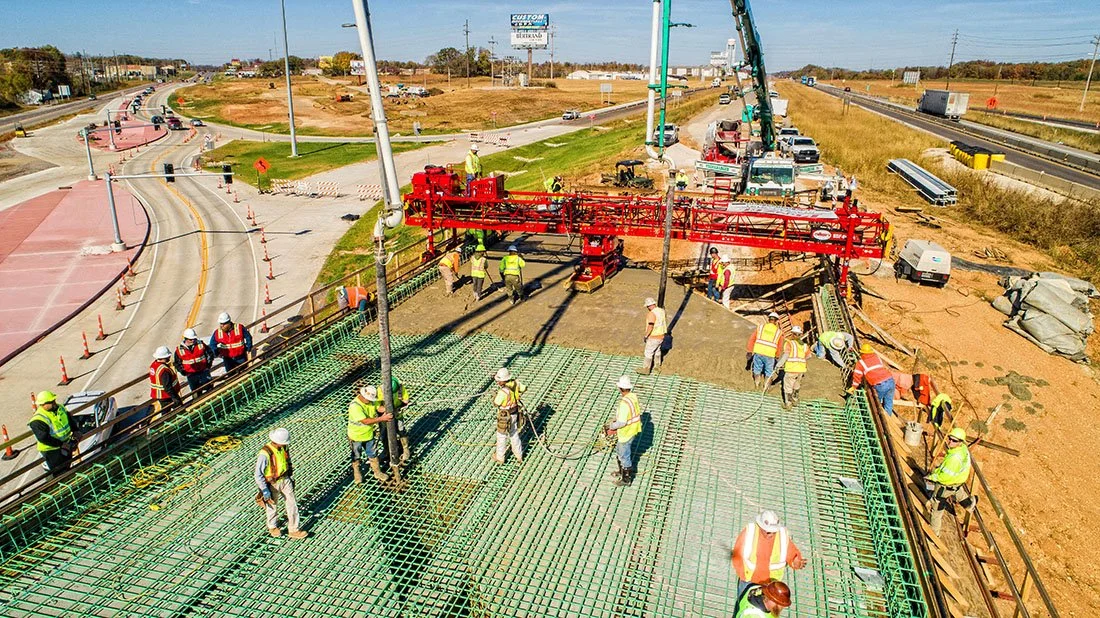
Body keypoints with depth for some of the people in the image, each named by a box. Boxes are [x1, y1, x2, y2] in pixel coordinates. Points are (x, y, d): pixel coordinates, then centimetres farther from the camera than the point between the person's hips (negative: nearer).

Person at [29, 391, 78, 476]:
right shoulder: (38, 420, -24)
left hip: (66, 445, 7)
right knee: (60, 474, 0)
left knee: (67, 469, 23)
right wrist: (62, 444, -29)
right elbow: (44, 438, -27)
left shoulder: (60, 408, -2)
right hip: (51, 450, -7)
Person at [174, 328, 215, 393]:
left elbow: (210, 353, 8)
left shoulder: (201, 345, -4)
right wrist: (182, 371, 0)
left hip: (203, 372, 0)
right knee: (195, 392, 9)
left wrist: (208, 364, 2)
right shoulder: (179, 350, -4)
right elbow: (176, 362, 8)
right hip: (191, 375, 0)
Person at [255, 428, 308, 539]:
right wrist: (265, 491, -22)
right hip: (272, 483, -5)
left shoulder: (284, 447, -12)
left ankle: (293, 530, 17)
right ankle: (272, 527, 45)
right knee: (271, 506, 19)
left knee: (292, 504, 5)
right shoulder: (265, 454, -32)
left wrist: (291, 477, 14)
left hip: (285, 479, 5)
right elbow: (258, 474, -25)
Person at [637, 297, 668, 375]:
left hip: (654, 337, -8)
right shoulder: (662, 311, 2)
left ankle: (645, 369, 12)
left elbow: (650, 327, -27)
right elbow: (666, 320, 16)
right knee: (657, 350, 26)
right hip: (661, 335, 8)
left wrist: (646, 336, -17)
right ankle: (657, 365, 41)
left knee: (648, 353, 4)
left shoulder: (651, 314, -25)